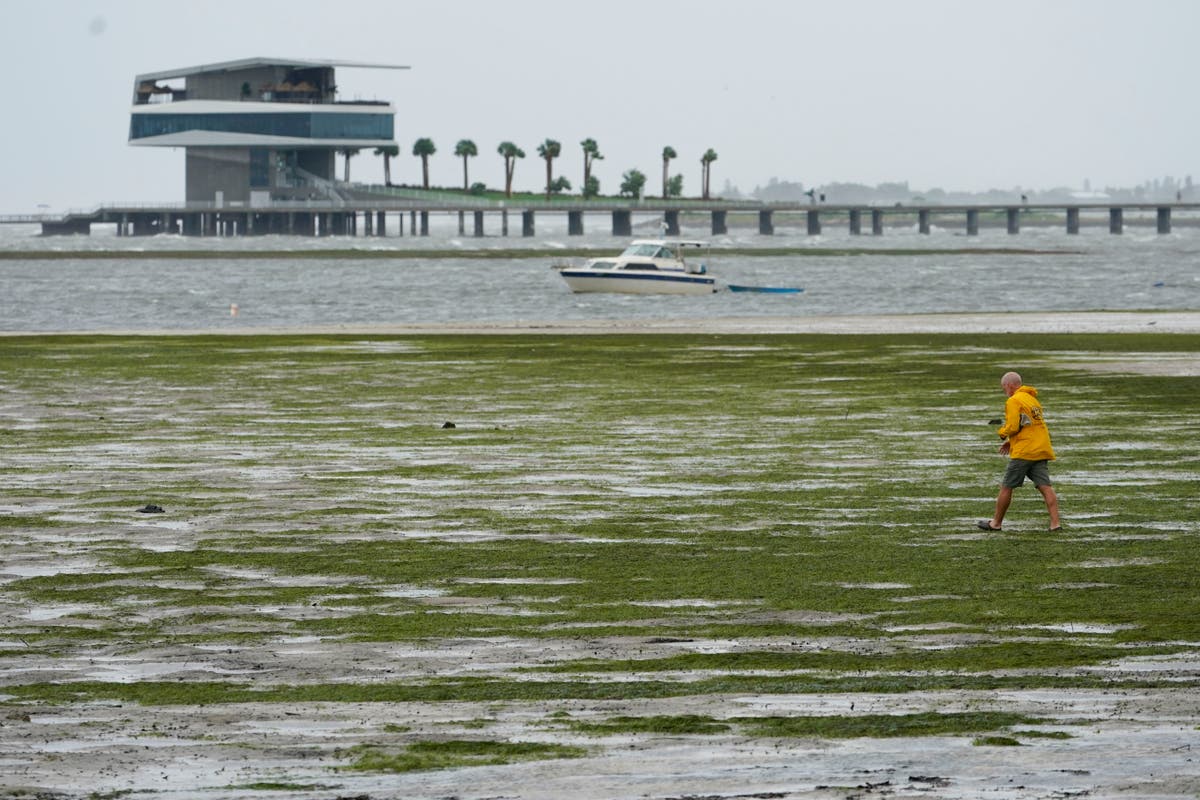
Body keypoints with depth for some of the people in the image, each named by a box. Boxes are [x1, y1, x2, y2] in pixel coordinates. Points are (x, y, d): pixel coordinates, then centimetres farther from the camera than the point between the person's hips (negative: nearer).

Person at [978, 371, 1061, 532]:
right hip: (1042, 450, 7)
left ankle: (996, 522, 15)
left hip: (1023, 452, -7)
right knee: (1045, 486, -2)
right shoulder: (1033, 399, 21)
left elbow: (1013, 427, -16)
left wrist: (1002, 432, 5)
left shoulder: (1014, 401, -7)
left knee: (1006, 487, 5)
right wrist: (1011, 441, 22)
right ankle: (1055, 523, -14)